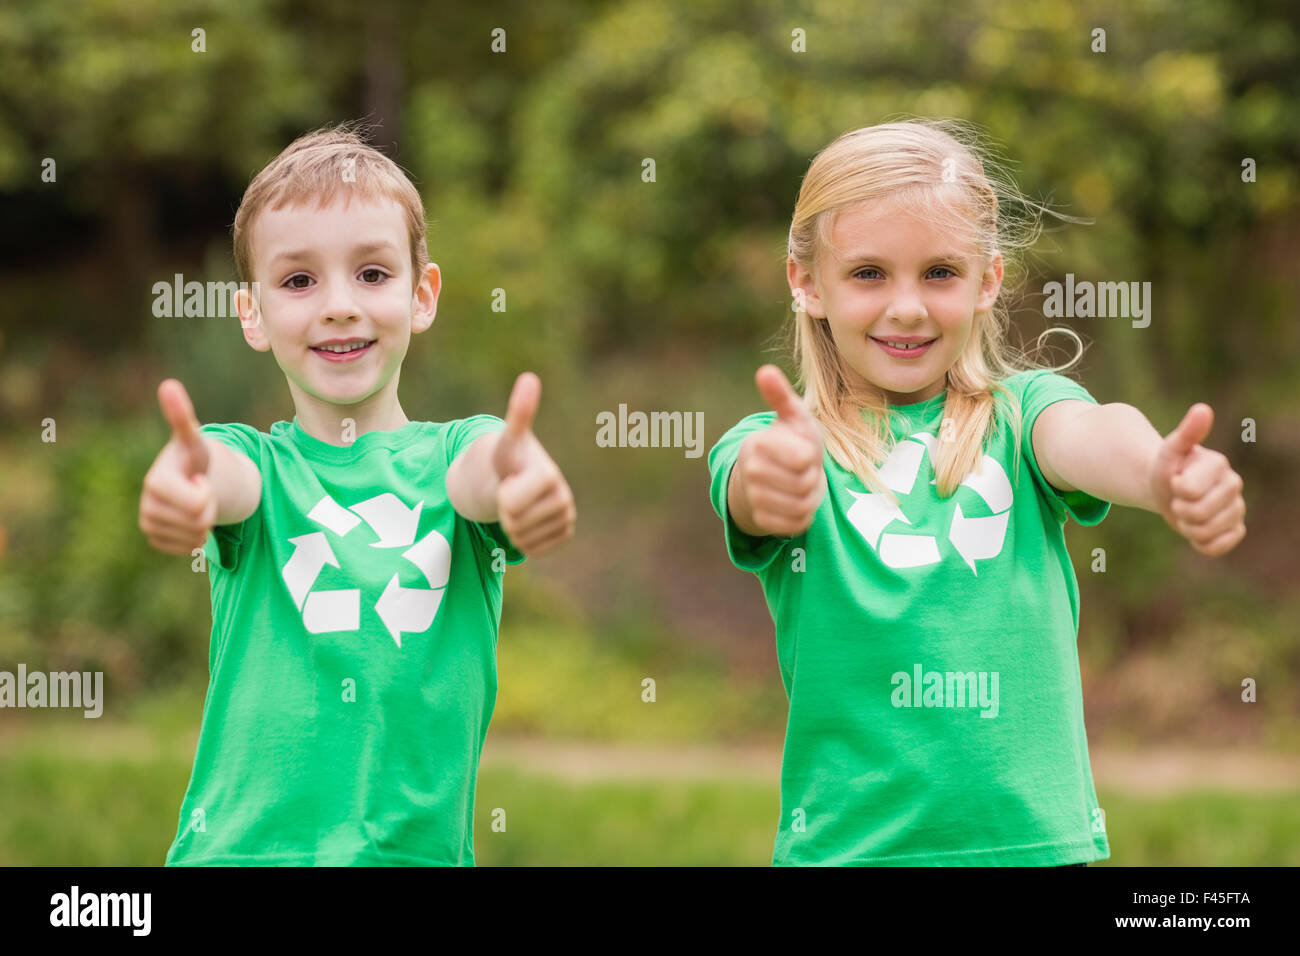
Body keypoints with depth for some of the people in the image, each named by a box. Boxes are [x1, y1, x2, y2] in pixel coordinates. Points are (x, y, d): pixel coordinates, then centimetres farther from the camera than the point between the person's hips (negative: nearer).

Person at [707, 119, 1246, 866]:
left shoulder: (1021, 410, 3)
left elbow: (1086, 436, -19)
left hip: (1036, 832, 1)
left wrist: (1161, 474, -41)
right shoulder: (781, 442, 0)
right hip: (848, 837, -1)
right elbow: (747, 489, -23)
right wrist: (772, 481, -46)